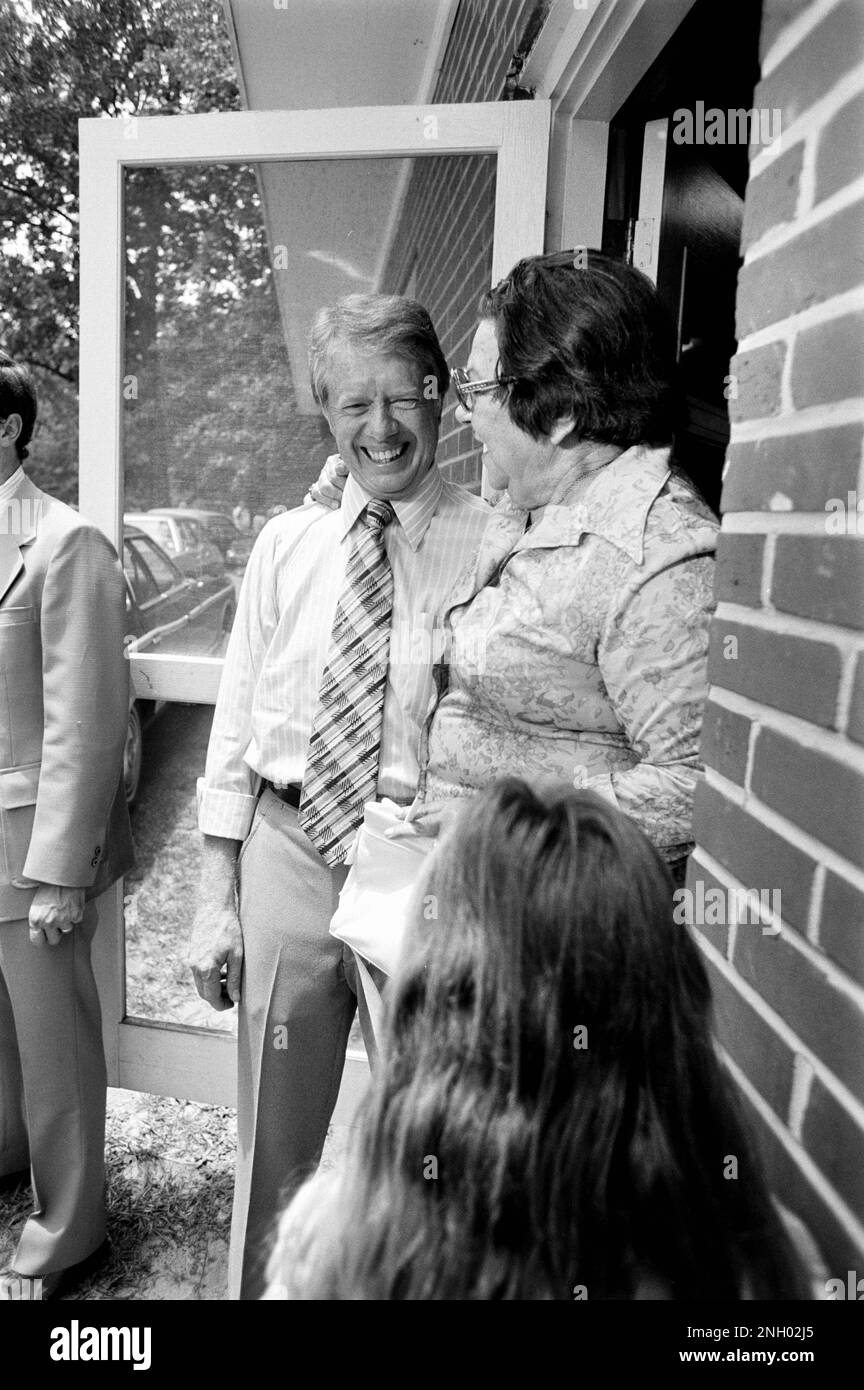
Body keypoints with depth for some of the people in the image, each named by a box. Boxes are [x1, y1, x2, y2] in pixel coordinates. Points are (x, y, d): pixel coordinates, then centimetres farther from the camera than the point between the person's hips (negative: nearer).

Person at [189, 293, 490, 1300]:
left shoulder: (493, 547, -7)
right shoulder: (286, 544, 3)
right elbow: (235, 725, 5)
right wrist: (217, 898, 3)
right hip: (286, 854, 3)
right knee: (274, 1141, 19)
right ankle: (258, 1287, 44)